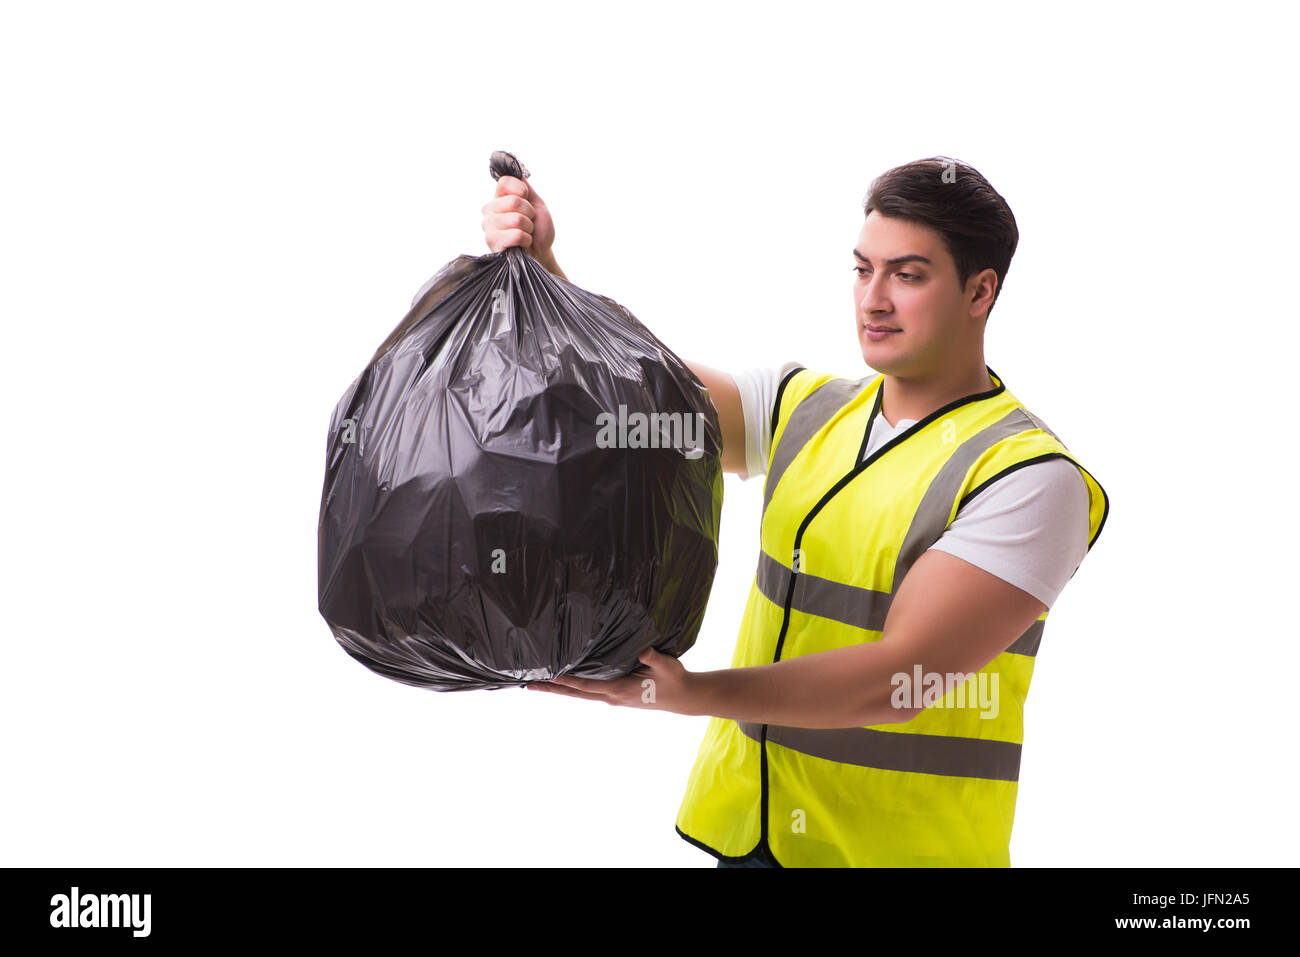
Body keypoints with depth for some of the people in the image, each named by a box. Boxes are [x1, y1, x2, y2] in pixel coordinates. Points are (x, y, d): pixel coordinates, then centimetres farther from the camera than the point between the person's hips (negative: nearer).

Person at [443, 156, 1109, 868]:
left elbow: (904, 677, -22)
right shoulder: (802, 406, 7)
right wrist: (538, 267, -12)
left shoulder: (1028, 475, -14)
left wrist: (691, 693, -30)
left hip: (903, 846, -5)